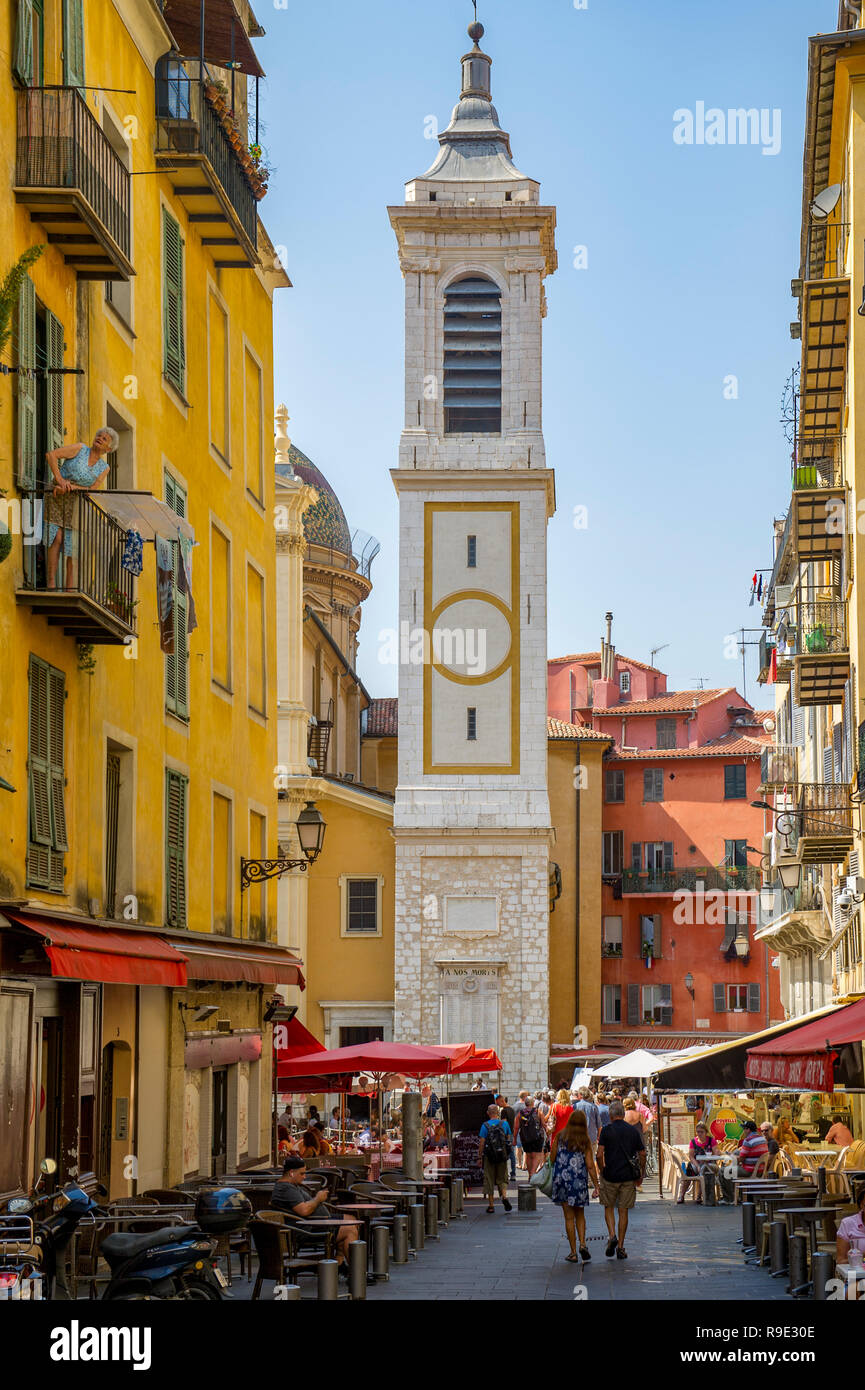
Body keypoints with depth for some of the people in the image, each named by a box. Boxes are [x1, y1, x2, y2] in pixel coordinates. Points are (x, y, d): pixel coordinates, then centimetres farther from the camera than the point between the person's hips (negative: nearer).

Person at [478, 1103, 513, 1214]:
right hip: (502, 1155, 2)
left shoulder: (485, 1126, -7)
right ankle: (504, 1196, -12)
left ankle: (491, 1205, 8)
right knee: (502, 1179, 14)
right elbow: (509, 1139, 8)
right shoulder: (504, 1124, 0)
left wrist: (479, 1157, -1)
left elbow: (481, 1143, -8)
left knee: (489, 1181, 7)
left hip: (489, 1156, -2)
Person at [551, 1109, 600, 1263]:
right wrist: (596, 1186, -1)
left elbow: (552, 1159, 0)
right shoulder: (585, 1141, -3)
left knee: (569, 1217, 5)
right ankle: (582, 1244, -4)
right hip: (579, 1181, 0)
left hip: (561, 1178, 0)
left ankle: (573, 1253, 6)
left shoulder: (560, 1136, -2)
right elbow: (590, 1166, -5)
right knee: (580, 1214, 17)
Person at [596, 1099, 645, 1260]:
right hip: (628, 1177, 2)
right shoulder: (633, 1130, 3)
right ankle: (620, 1247, 9)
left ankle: (612, 1236, -6)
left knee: (609, 1207, 16)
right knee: (623, 1211, 9)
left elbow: (600, 1154, -12)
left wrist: (602, 1171, 3)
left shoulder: (606, 1130, -5)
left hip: (610, 1176, -2)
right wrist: (641, 1175, 13)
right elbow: (642, 1154, 4)